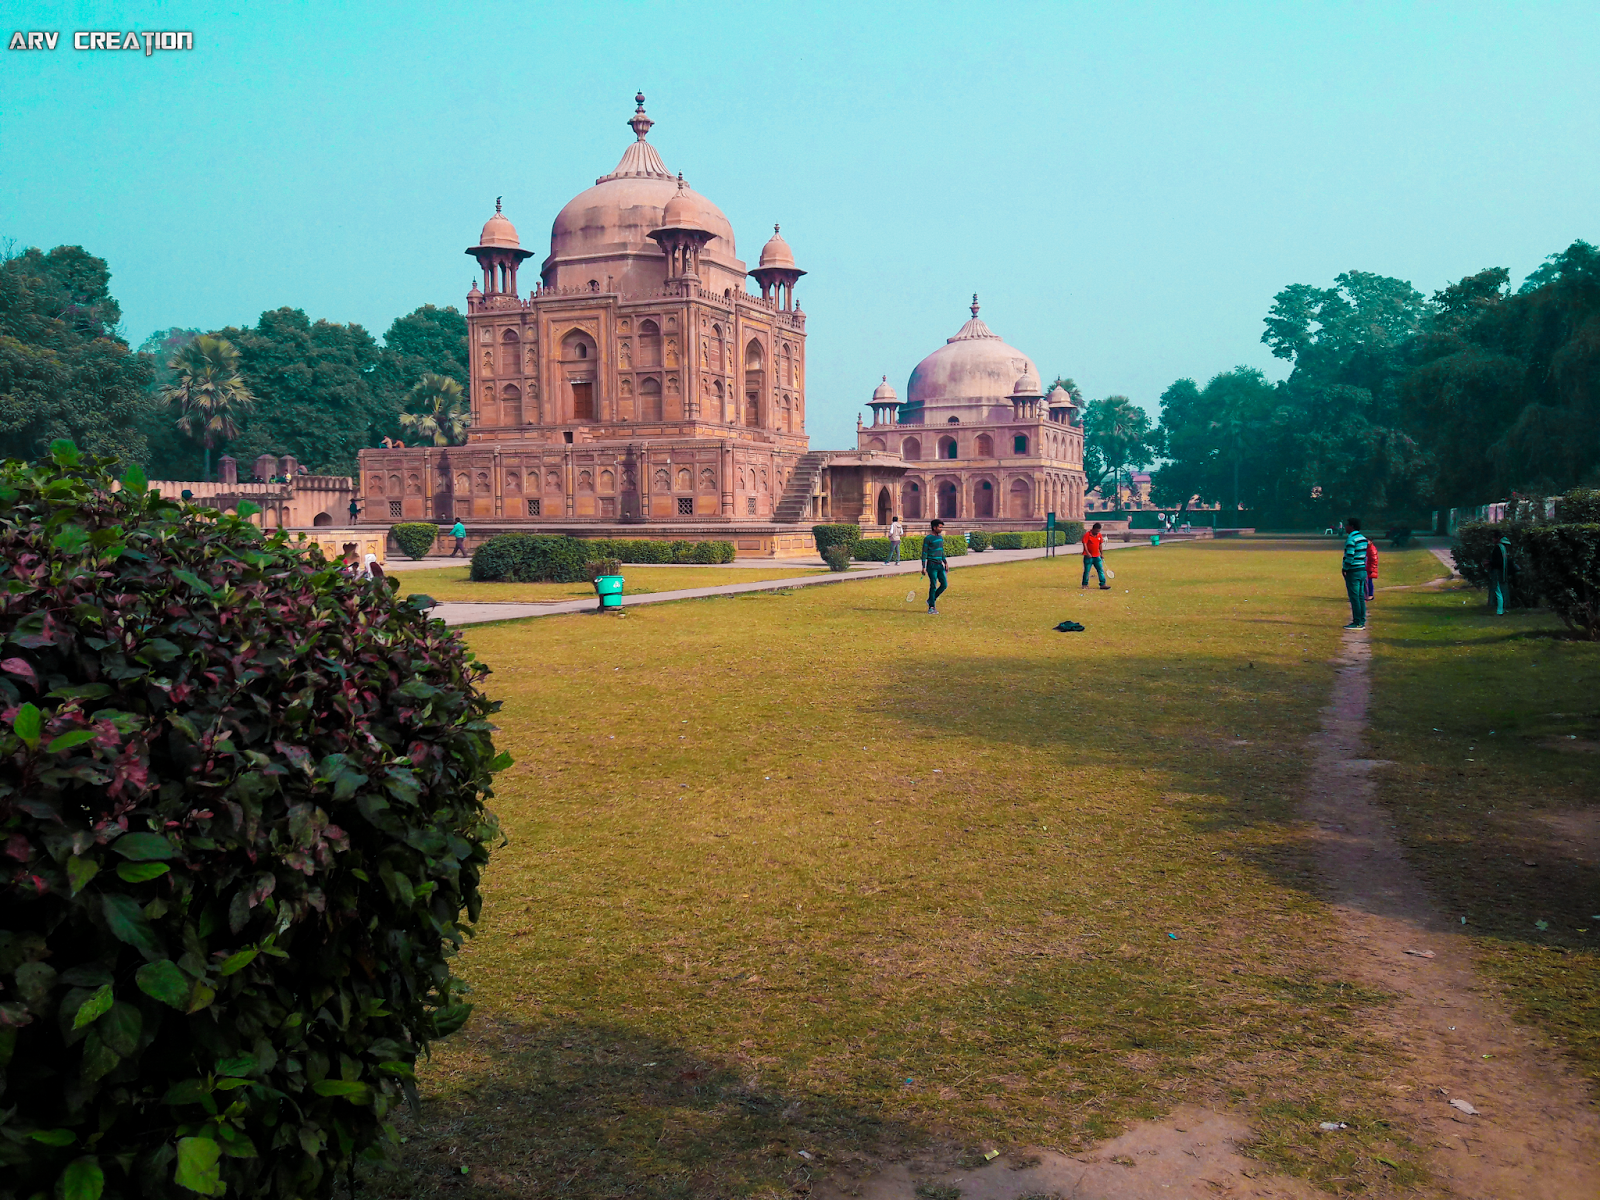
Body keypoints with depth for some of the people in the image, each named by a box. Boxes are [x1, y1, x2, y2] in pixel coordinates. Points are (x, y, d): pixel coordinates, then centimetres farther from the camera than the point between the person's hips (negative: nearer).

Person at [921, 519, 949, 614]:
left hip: (940, 565, 7)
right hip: (932, 565, -7)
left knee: (944, 584, 3)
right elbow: (924, 553, -9)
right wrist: (923, 567, -14)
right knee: (933, 586, -6)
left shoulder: (940, 537, 14)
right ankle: (931, 607, 3)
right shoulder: (928, 538, -9)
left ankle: (931, 600, 19)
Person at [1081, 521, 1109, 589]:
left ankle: (1103, 584, 0)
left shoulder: (1100, 535, 7)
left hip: (1097, 556, 5)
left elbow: (1100, 545, 16)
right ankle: (1085, 584, 14)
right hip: (1089, 556, -5)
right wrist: (1087, 553, -26)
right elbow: (1084, 544, -16)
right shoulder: (1087, 535, -10)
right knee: (1087, 571, 2)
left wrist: (1102, 554, 15)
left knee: (1101, 570, -1)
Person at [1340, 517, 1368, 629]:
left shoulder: (1351, 539, -14)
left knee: (1354, 597, -5)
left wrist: (1345, 568, -8)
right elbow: (1364, 555, 17)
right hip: (1363, 570, 9)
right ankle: (1362, 622, 13)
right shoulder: (1363, 538, 14)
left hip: (1353, 571, -9)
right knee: (1361, 597, 11)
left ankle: (1357, 623, -5)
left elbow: (1350, 556, -20)